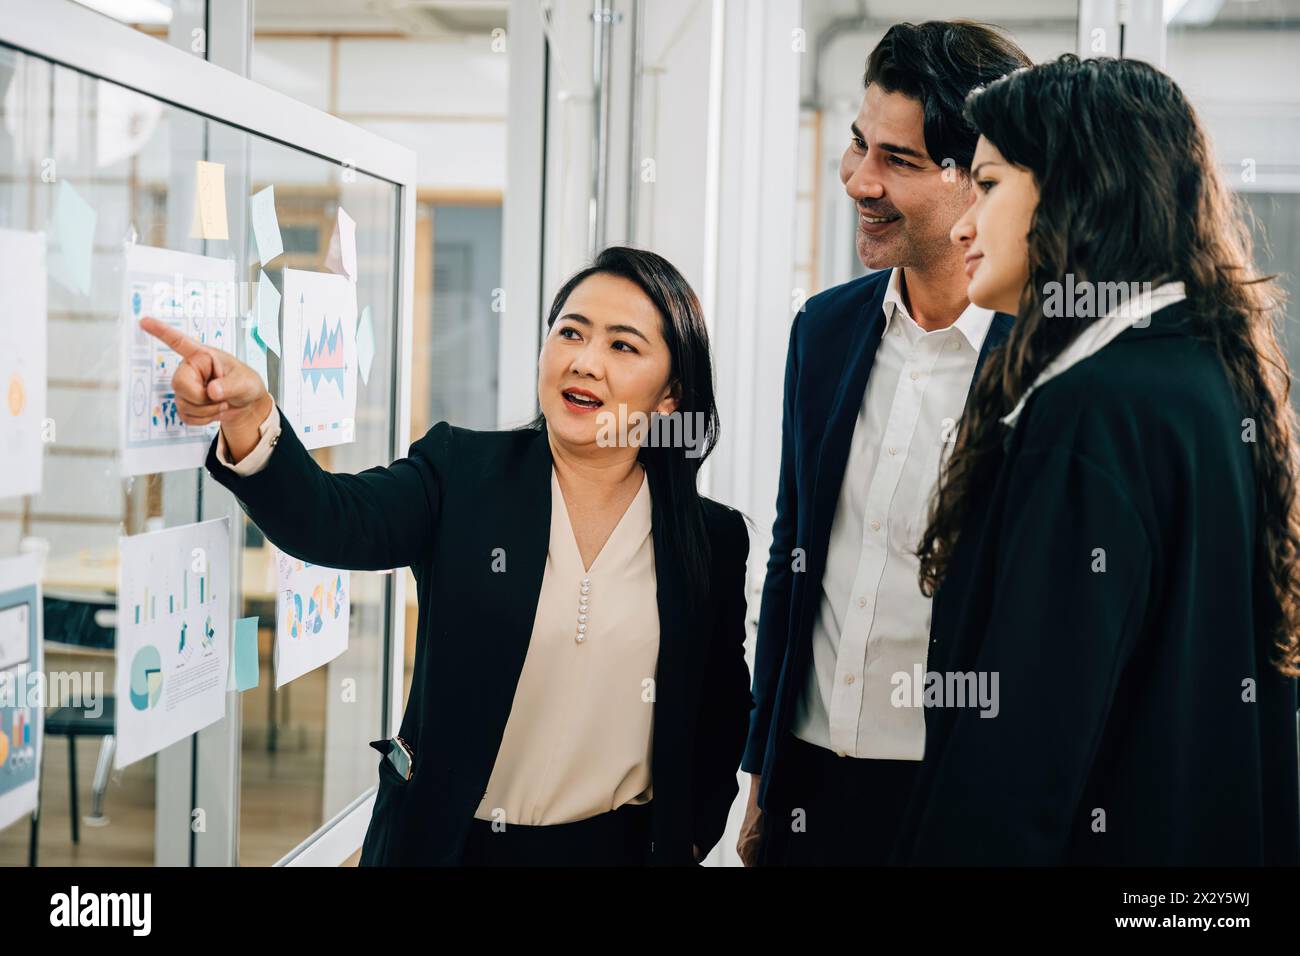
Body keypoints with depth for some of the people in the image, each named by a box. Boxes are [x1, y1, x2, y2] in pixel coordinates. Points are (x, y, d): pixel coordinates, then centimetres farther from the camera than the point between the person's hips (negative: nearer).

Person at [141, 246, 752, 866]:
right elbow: (334, 522, -24)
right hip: (447, 840, 0)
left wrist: (689, 837, 1)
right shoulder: (462, 473, -6)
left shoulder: (714, 539, -3)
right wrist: (248, 415, -41)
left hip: (616, 846, 1)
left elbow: (721, 710, 8)